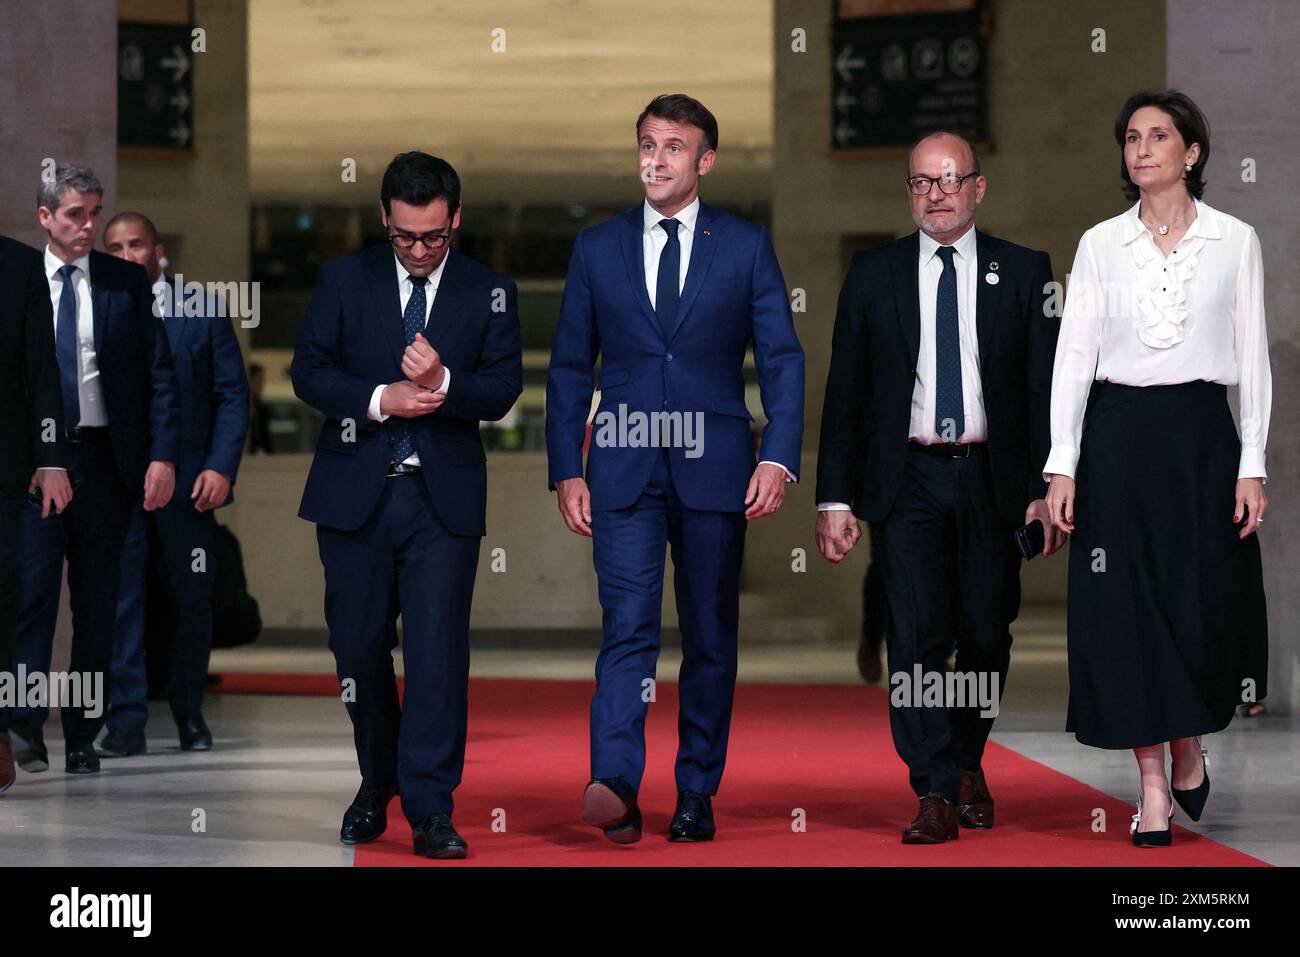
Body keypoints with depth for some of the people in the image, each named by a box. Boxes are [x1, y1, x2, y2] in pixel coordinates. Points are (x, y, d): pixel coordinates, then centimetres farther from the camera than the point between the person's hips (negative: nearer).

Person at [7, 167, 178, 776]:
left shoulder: (128, 284, 7)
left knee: (97, 595, 5)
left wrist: (162, 456, -5)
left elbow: (158, 374, 5)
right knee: (34, 583, -14)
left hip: (104, 456, 1)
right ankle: (25, 724, -18)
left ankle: (82, 735, 11)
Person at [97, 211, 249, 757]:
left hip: (188, 482, 0)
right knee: (120, 599, -5)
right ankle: (126, 724, -2)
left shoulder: (203, 313, 6)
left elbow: (232, 395, 4)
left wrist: (221, 467, -7)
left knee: (192, 599, 6)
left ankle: (190, 714, 21)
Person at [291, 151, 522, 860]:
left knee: (438, 648, -9)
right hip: (355, 489, 1)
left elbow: (503, 390, -1)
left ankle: (430, 808, -7)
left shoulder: (489, 292, 5)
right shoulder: (344, 280, 6)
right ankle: (376, 786, 27)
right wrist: (379, 399, -14)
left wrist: (445, 383, -20)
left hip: (444, 498, -1)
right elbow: (309, 371, 2)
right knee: (358, 647, 8)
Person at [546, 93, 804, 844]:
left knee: (711, 637, 6)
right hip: (624, 472, 0)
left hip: (714, 470, 0)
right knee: (629, 627, -13)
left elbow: (783, 359, 2)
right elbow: (570, 368, 11)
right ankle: (616, 786, -25)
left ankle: (697, 795, 14)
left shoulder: (747, 246, 5)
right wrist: (566, 470, 3)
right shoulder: (598, 248, 9)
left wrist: (779, 458, -11)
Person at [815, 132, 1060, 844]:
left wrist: (1047, 489, -4)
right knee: (917, 635, -9)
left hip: (992, 479, 1)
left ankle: (966, 763, 29)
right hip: (907, 480, -1)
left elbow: (1045, 386, 4)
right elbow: (845, 391, 5)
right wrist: (835, 497, -2)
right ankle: (935, 794, -7)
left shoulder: (1023, 272, 5)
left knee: (987, 633, 7)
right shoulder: (874, 274, 6)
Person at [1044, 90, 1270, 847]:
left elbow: (1252, 356, 2)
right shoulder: (1101, 245, 5)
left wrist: (1252, 465, -4)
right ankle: (1153, 786, 8)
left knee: (1205, 607, -2)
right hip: (1119, 435, 1)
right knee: (1126, 608, -1)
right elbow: (1073, 354, 2)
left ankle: (1189, 746, 27)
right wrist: (1062, 464, -5)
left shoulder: (1235, 241, 3)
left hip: (1201, 433, -1)